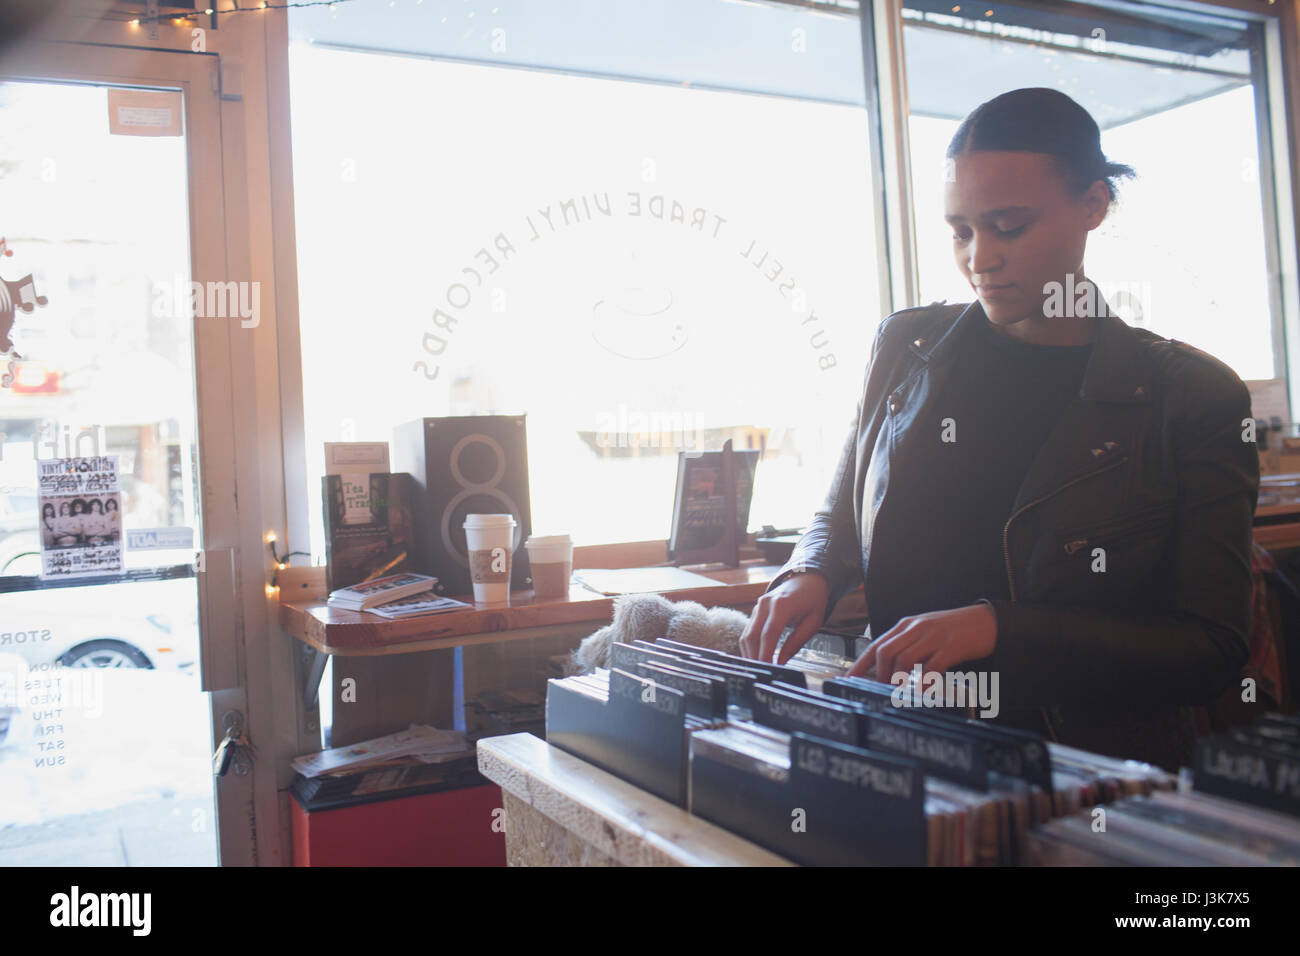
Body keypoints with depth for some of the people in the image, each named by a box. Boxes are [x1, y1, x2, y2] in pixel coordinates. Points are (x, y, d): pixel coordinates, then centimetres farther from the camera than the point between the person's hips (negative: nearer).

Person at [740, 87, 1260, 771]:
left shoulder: (1194, 399, -3)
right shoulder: (904, 348, 6)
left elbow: (1211, 651, -7)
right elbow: (840, 521, 19)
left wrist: (999, 629, -19)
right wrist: (811, 575, -5)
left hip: (1093, 782, -2)